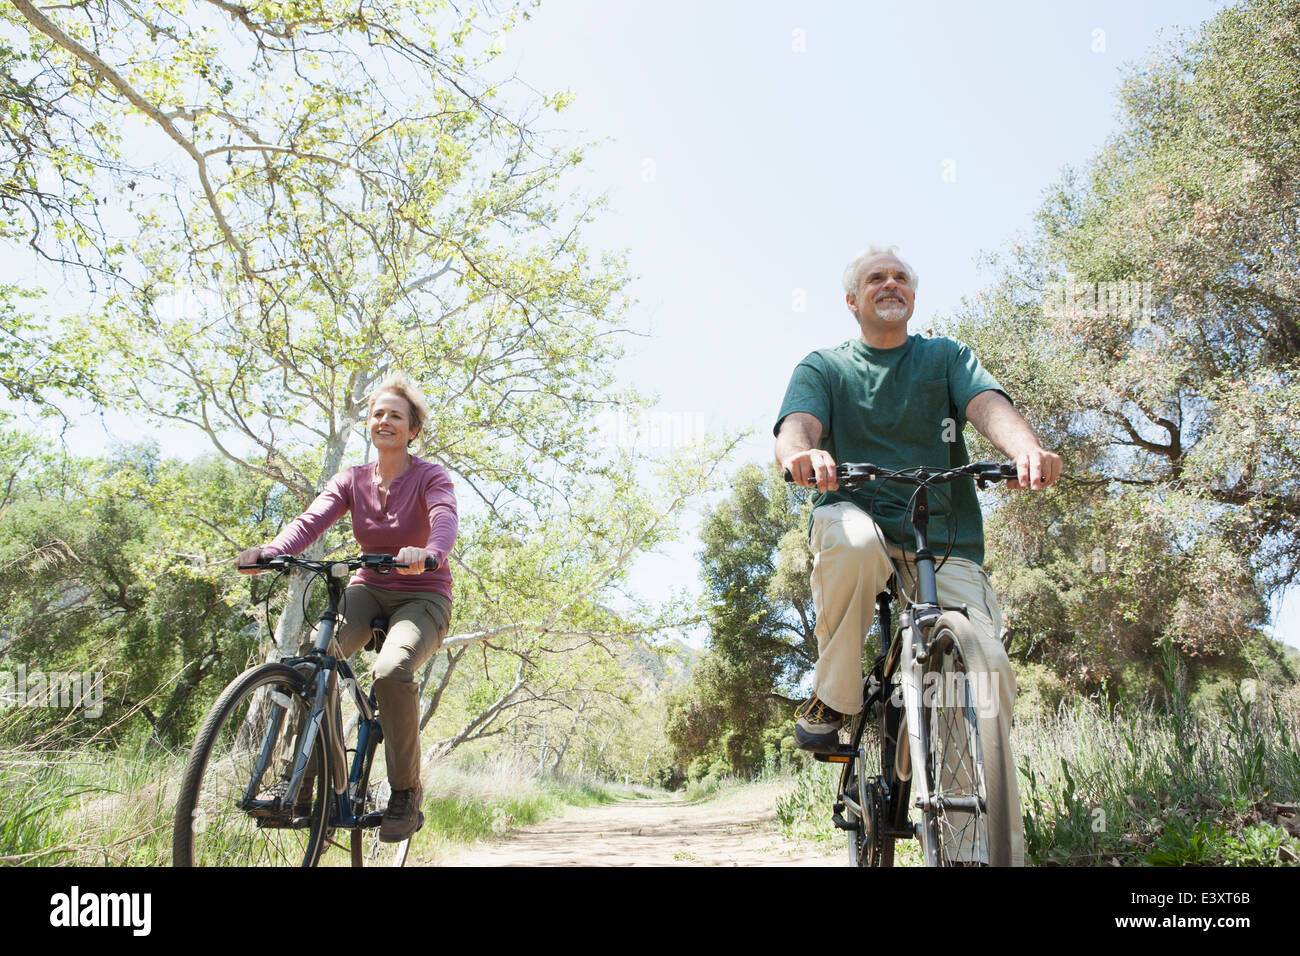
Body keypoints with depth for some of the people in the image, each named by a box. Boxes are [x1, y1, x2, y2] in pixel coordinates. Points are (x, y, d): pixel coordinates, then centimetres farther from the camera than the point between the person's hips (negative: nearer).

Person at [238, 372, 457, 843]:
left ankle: (406, 790, -12)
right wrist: (269, 552, -35)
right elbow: (311, 520, -13)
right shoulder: (351, 480, 4)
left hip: (422, 598, -3)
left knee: (392, 670, -33)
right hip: (367, 591, 4)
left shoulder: (429, 477, -8)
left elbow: (445, 520, -29)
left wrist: (427, 552, -53)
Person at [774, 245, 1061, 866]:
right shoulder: (824, 366, 14)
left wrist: (1026, 448, -28)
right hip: (858, 516, -1)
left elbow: (988, 405, -3)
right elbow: (797, 425, -7)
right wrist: (803, 453, -34)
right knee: (851, 539, -39)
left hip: (945, 538, 2)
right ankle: (832, 699, -16)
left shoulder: (947, 357, 17)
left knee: (988, 667, -19)